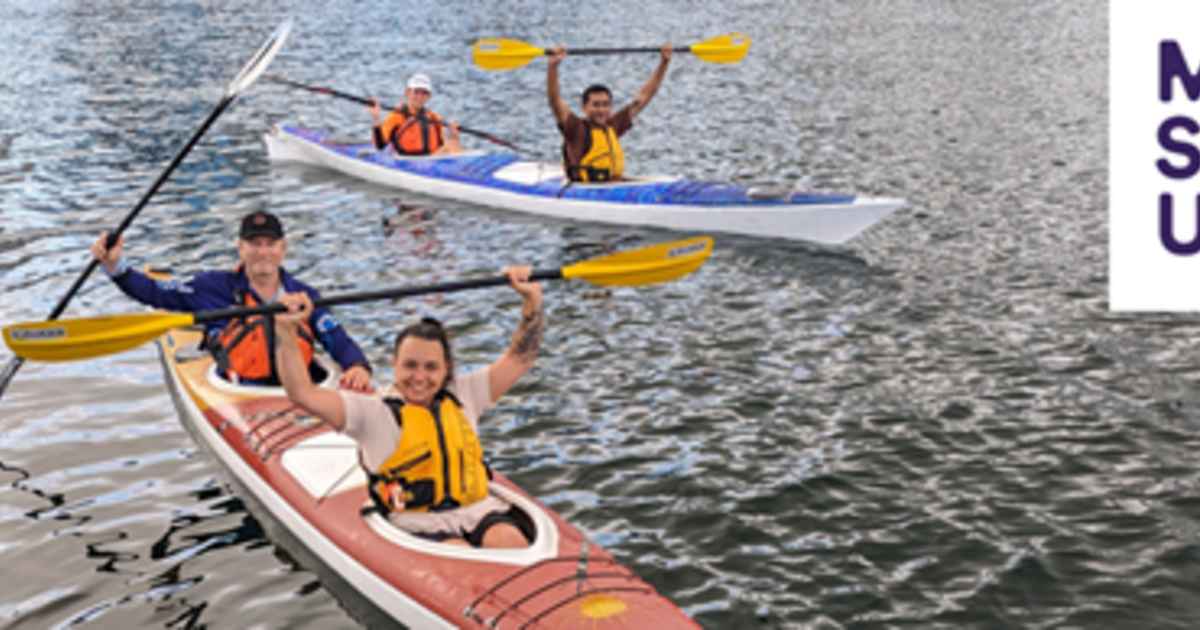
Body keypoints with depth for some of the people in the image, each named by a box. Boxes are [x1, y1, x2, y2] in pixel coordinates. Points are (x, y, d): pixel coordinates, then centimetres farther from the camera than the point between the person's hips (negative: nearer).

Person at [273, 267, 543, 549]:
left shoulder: (463, 394, 14)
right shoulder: (373, 412, 3)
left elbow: (518, 359, 17)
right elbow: (303, 394, -7)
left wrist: (532, 299, 7)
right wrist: (287, 331, -16)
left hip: (478, 509, 4)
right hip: (416, 523, -3)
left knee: (513, 543, -28)